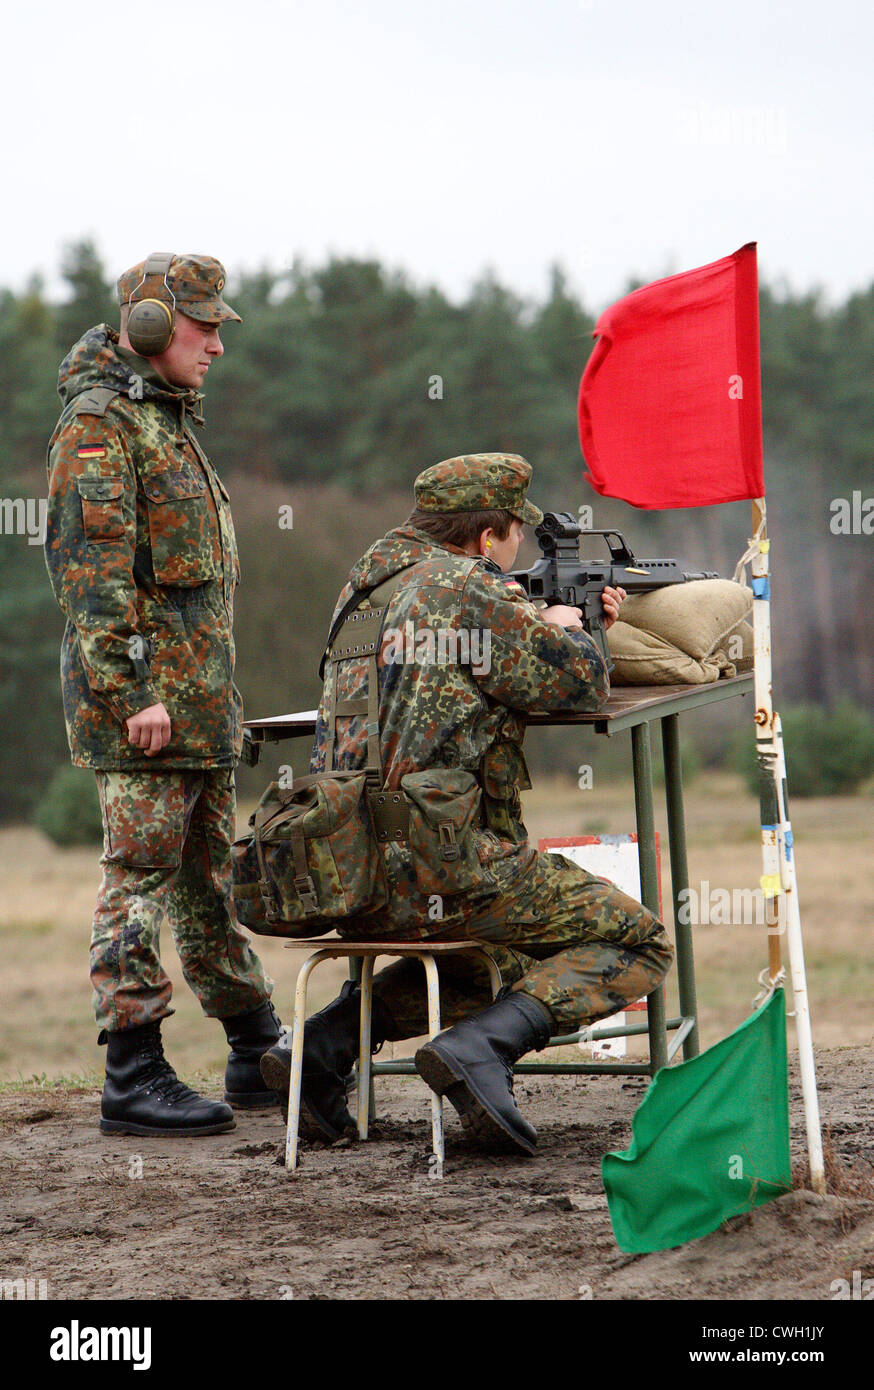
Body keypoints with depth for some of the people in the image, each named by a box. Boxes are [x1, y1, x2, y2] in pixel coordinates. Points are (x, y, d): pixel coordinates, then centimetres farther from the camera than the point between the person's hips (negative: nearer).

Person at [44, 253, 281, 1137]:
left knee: (212, 879, 14)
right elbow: (92, 567, -18)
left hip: (197, 695, 10)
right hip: (140, 689, -10)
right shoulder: (98, 422, -11)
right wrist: (133, 694, -23)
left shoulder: (169, 420, 20)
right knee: (140, 876, -7)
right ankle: (133, 1079, -4)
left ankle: (259, 1057, 21)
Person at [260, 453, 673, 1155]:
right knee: (638, 943, 3)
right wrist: (564, 628, 20)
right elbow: (582, 685, -1)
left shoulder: (370, 584, 17)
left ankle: (324, 1044, 15)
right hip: (438, 867, -8)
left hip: (346, 873, 9)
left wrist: (557, 621, 29)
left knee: (494, 963, 35)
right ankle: (480, 1046, -16)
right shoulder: (468, 594, -9)